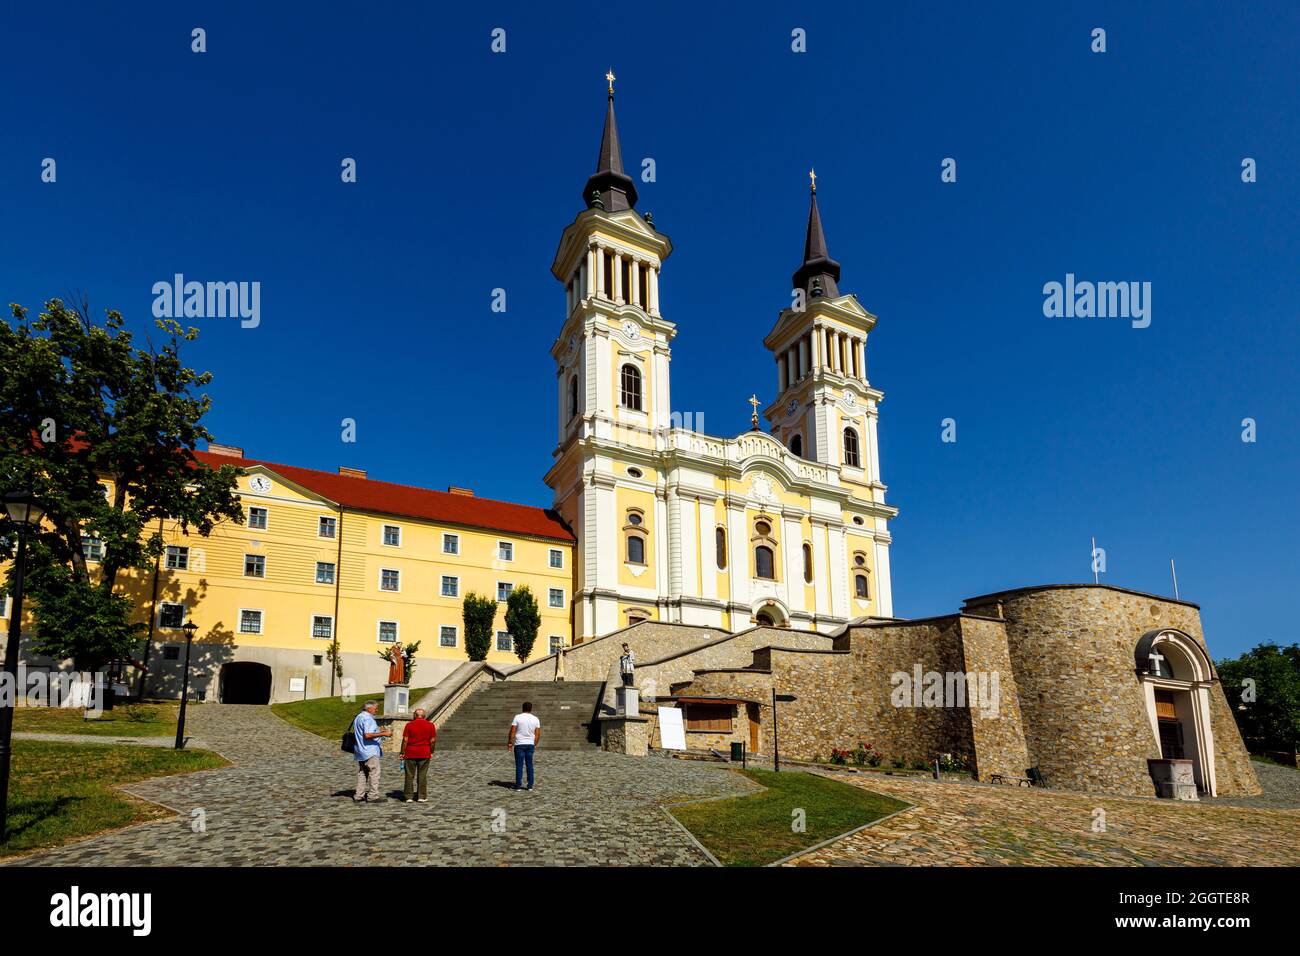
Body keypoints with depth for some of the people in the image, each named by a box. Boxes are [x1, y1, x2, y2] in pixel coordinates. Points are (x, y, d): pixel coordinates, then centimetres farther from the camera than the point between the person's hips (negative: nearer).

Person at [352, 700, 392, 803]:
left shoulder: (358, 717, 17)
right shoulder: (367, 718, -15)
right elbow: (367, 735, -25)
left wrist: (379, 732, 26)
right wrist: (383, 734, -24)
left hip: (360, 751, 10)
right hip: (370, 751, -10)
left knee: (361, 773, 11)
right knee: (374, 772, -5)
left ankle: (359, 795, 12)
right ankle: (373, 795, -5)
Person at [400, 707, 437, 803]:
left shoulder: (409, 725, -3)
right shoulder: (430, 725, 0)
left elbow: (405, 740, -7)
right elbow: (432, 741, -1)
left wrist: (402, 753, 0)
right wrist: (431, 752, 10)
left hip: (411, 753, -1)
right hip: (425, 754, 1)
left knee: (410, 776, 7)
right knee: (423, 776, 6)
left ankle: (408, 797, 9)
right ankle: (422, 797, 7)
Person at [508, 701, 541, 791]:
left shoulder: (517, 717, -5)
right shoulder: (535, 719, 3)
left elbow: (512, 731, -8)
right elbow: (538, 734, 4)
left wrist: (509, 743, 0)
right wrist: (535, 744, 15)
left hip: (519, 744, -3)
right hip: (530, 744, 3)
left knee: (519, 765, 2)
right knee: (529, 765, 10)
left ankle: (518, 785, 3)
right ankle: (530, 785, 11)